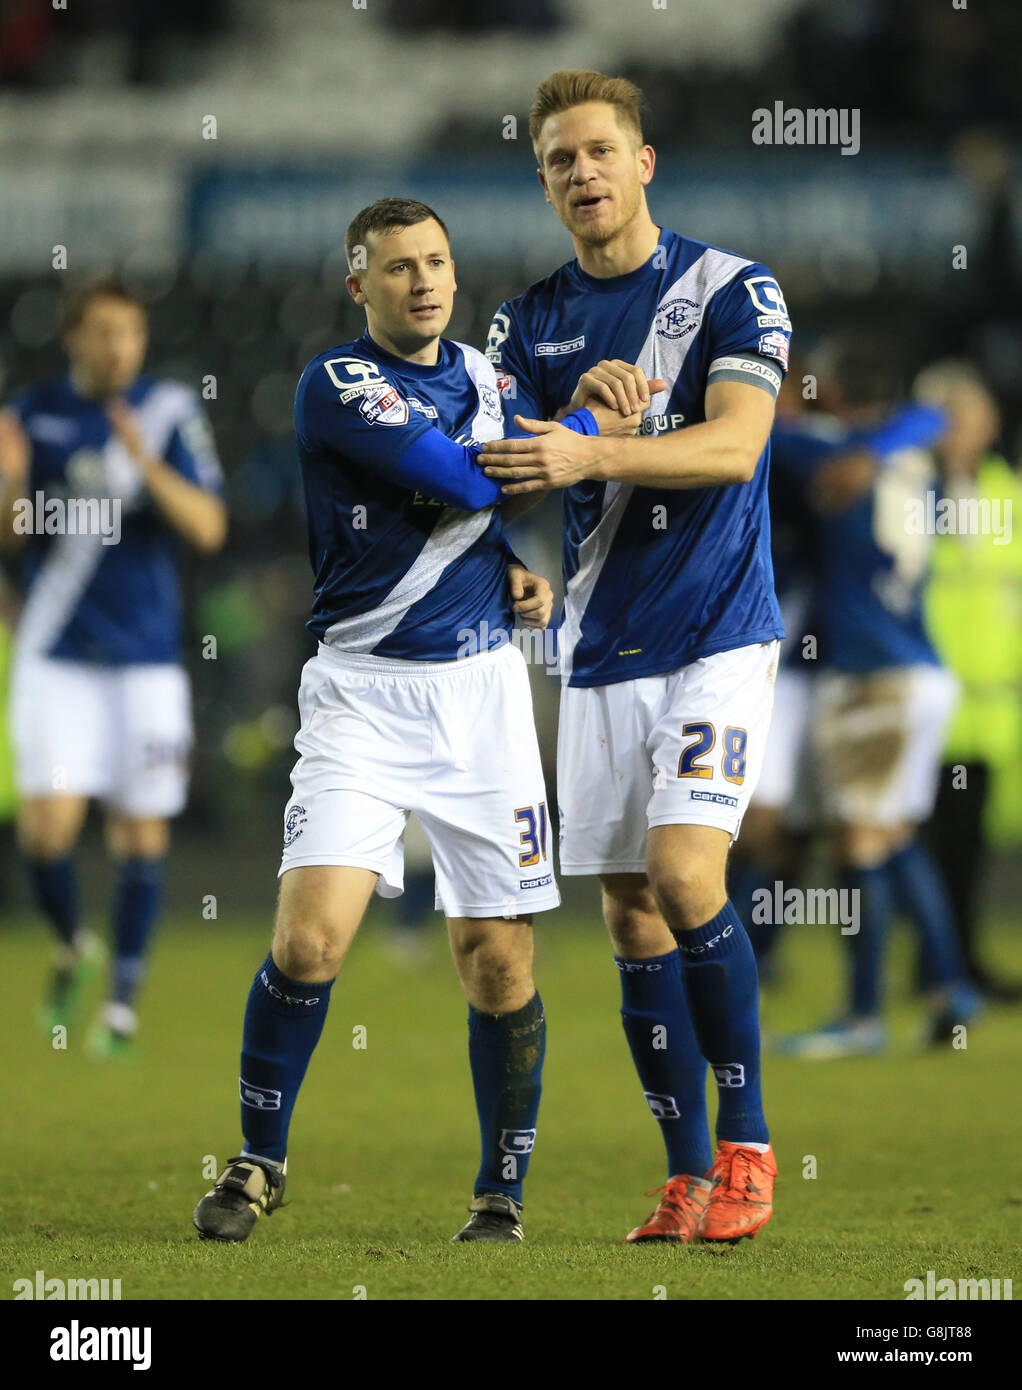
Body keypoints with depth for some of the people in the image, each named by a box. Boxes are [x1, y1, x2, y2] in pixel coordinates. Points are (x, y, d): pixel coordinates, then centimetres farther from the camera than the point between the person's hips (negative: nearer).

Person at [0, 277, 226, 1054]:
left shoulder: (171, 413, -2)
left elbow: (209, 529, -9)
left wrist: (147, 465, -24)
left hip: (146, 655, 0)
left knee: (141, 832, 2)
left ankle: (125, 999, 13)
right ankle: (72, 947, 18)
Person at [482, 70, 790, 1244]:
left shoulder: (731, 290, -4)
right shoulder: (532, 321, 11)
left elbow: (733, 444, -16)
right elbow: (495, 465, 3)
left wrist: (588, 453, -29)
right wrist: (586, 401, -15)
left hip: (717, 635, -5)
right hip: (600, 652, 5)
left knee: (683, 875, -19)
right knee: (631, 914, 2)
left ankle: (746, 1145, -7)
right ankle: (687, 1179, 8)